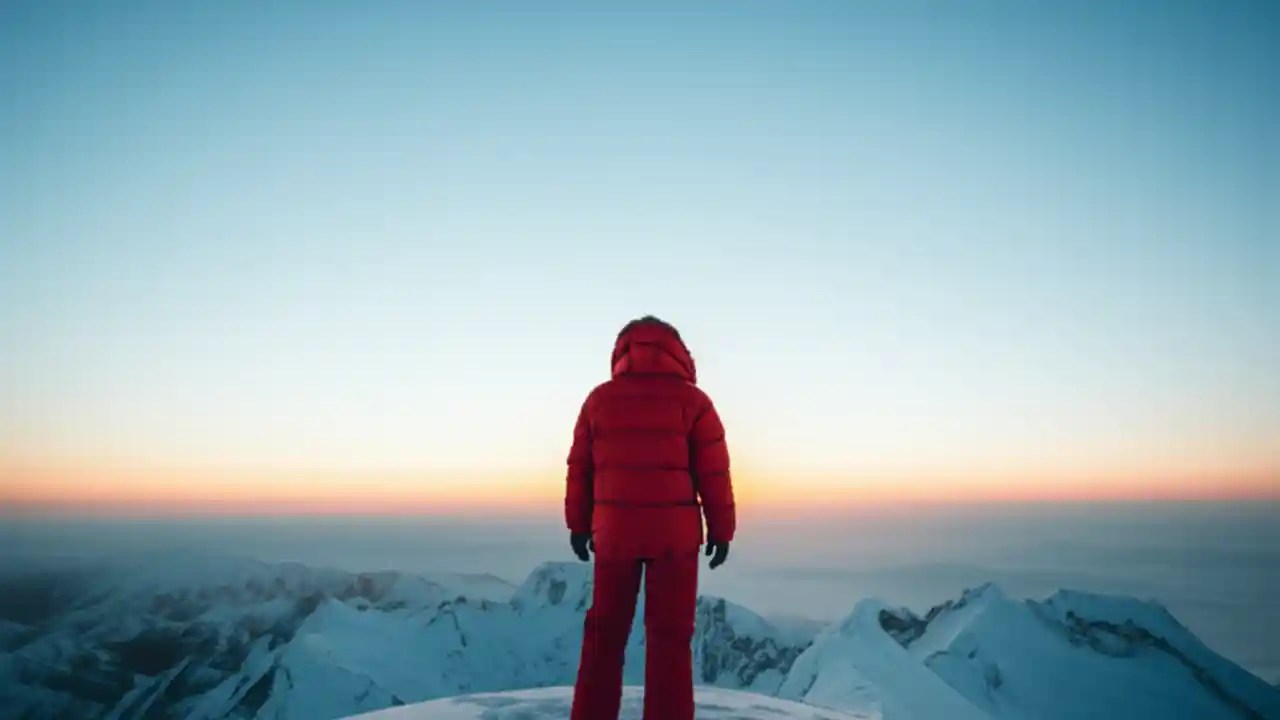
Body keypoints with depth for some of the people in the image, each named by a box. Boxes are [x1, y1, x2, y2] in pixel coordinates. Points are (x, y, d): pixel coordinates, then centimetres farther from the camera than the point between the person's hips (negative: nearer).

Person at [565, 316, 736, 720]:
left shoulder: (600, 399, 4)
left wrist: (579, 524, 15)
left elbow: (579, 468, 6)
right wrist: (721, 530, 2)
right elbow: (713, 472, -5)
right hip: (675, 534, -2)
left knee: (604, 632, 14)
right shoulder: (691, 400, -3)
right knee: (669, 635, 5)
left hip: (614, 531, 2)